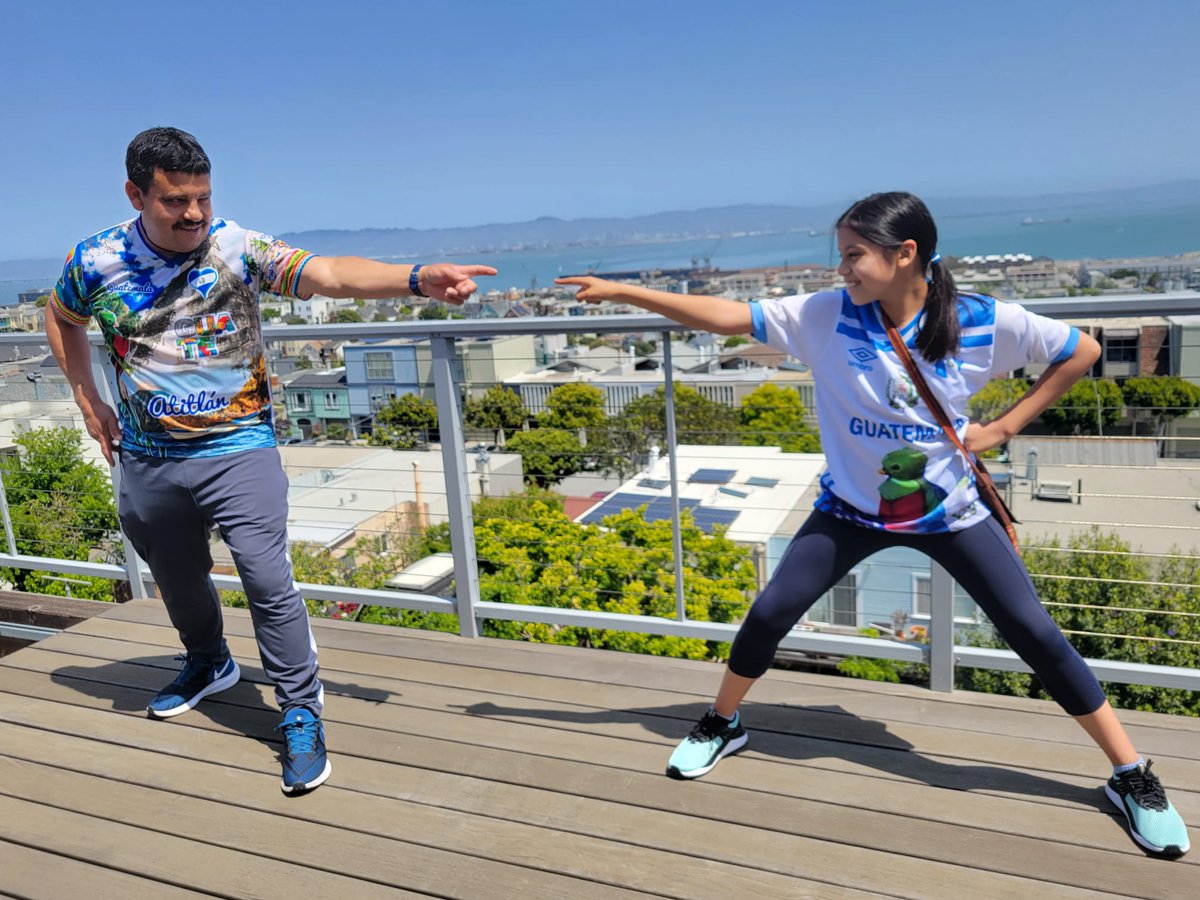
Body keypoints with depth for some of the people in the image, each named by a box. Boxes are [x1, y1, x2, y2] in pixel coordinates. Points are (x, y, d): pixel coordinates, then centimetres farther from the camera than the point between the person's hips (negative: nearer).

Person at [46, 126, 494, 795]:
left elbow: (330, 274, -29)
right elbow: (63, 320, 18)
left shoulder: (239, 249, -13)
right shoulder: (95, 261, -4)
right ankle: (209, 665, 50)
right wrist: (90, 403, 10)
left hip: (238, 449, -4)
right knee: (177, 580, 21)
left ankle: (301, 711, 3)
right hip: (146, 461, 4)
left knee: (268, 578, -14)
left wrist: (416, 279, -45)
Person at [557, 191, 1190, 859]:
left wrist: (1003, 429, -10)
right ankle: (723, 725, 25)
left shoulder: (985, 323, -18)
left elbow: (1083, 350, -3)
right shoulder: (827, 316, -16)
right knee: (770, 613, -3)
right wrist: (622, 291, -22)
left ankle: (1132, 775, 21)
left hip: (950, 511, -1)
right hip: (852, 509, 1)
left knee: (1035, 634, -1)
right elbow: (726, 317, -17)